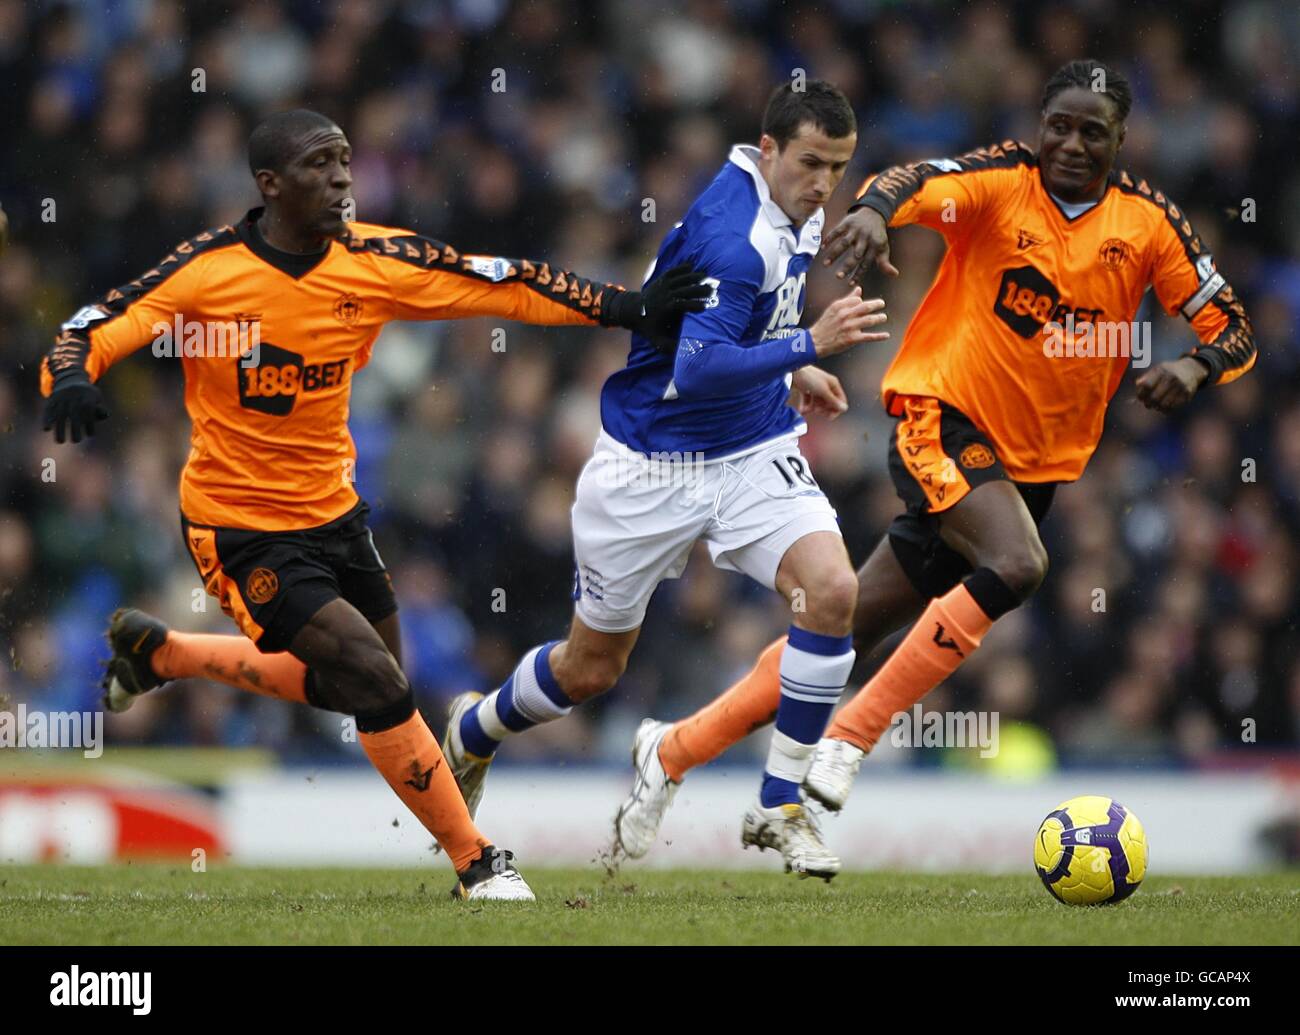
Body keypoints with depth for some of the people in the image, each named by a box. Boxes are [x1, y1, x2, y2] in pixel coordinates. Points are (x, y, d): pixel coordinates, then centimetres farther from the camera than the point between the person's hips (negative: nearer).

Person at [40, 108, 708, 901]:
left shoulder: (376, 263, -8)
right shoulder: (207, 271, -19)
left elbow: (501, 284, -7)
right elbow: (92, 333, -18)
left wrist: (625, 308, -13)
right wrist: (72, 380, -41)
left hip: (332, 510, 6)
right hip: (240, 528, -6)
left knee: (352, 689, 20)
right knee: (375, 681, -17)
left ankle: (158, 651, 38)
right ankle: (477, 864, -1)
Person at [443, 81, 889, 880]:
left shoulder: (791, 212, 2)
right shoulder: (734, 233, -26)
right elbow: (697, 368, -36)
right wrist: (810, 344, -41)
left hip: (754, 450, 6)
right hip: (653, 465, -6)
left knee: (832, 590, -20)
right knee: (592, 667, 9)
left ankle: (782, 806, -9)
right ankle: (474, 734, 42)